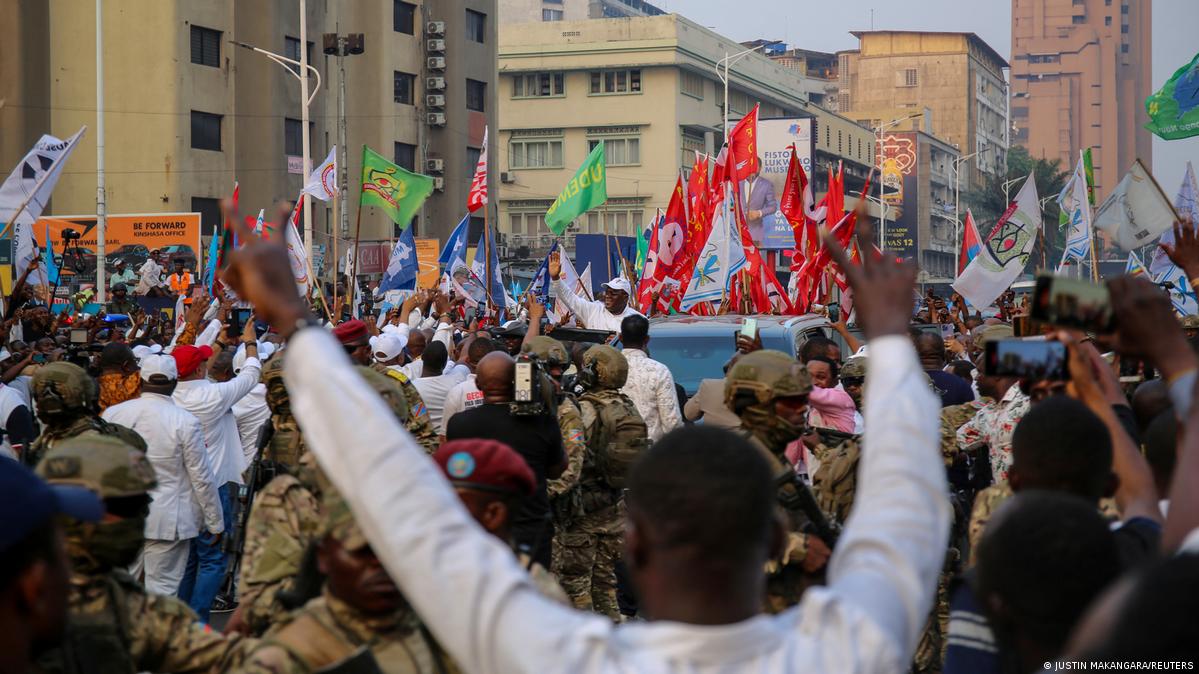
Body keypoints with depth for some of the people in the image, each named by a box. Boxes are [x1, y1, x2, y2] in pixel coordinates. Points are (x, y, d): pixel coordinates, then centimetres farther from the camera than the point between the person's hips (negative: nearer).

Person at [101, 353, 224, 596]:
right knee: (162, 590, 1)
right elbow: (202, 478, -8)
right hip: (168, 520, -3)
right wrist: (216, 523, 3)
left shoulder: (112, 414, -1)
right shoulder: (185, 422, -12)